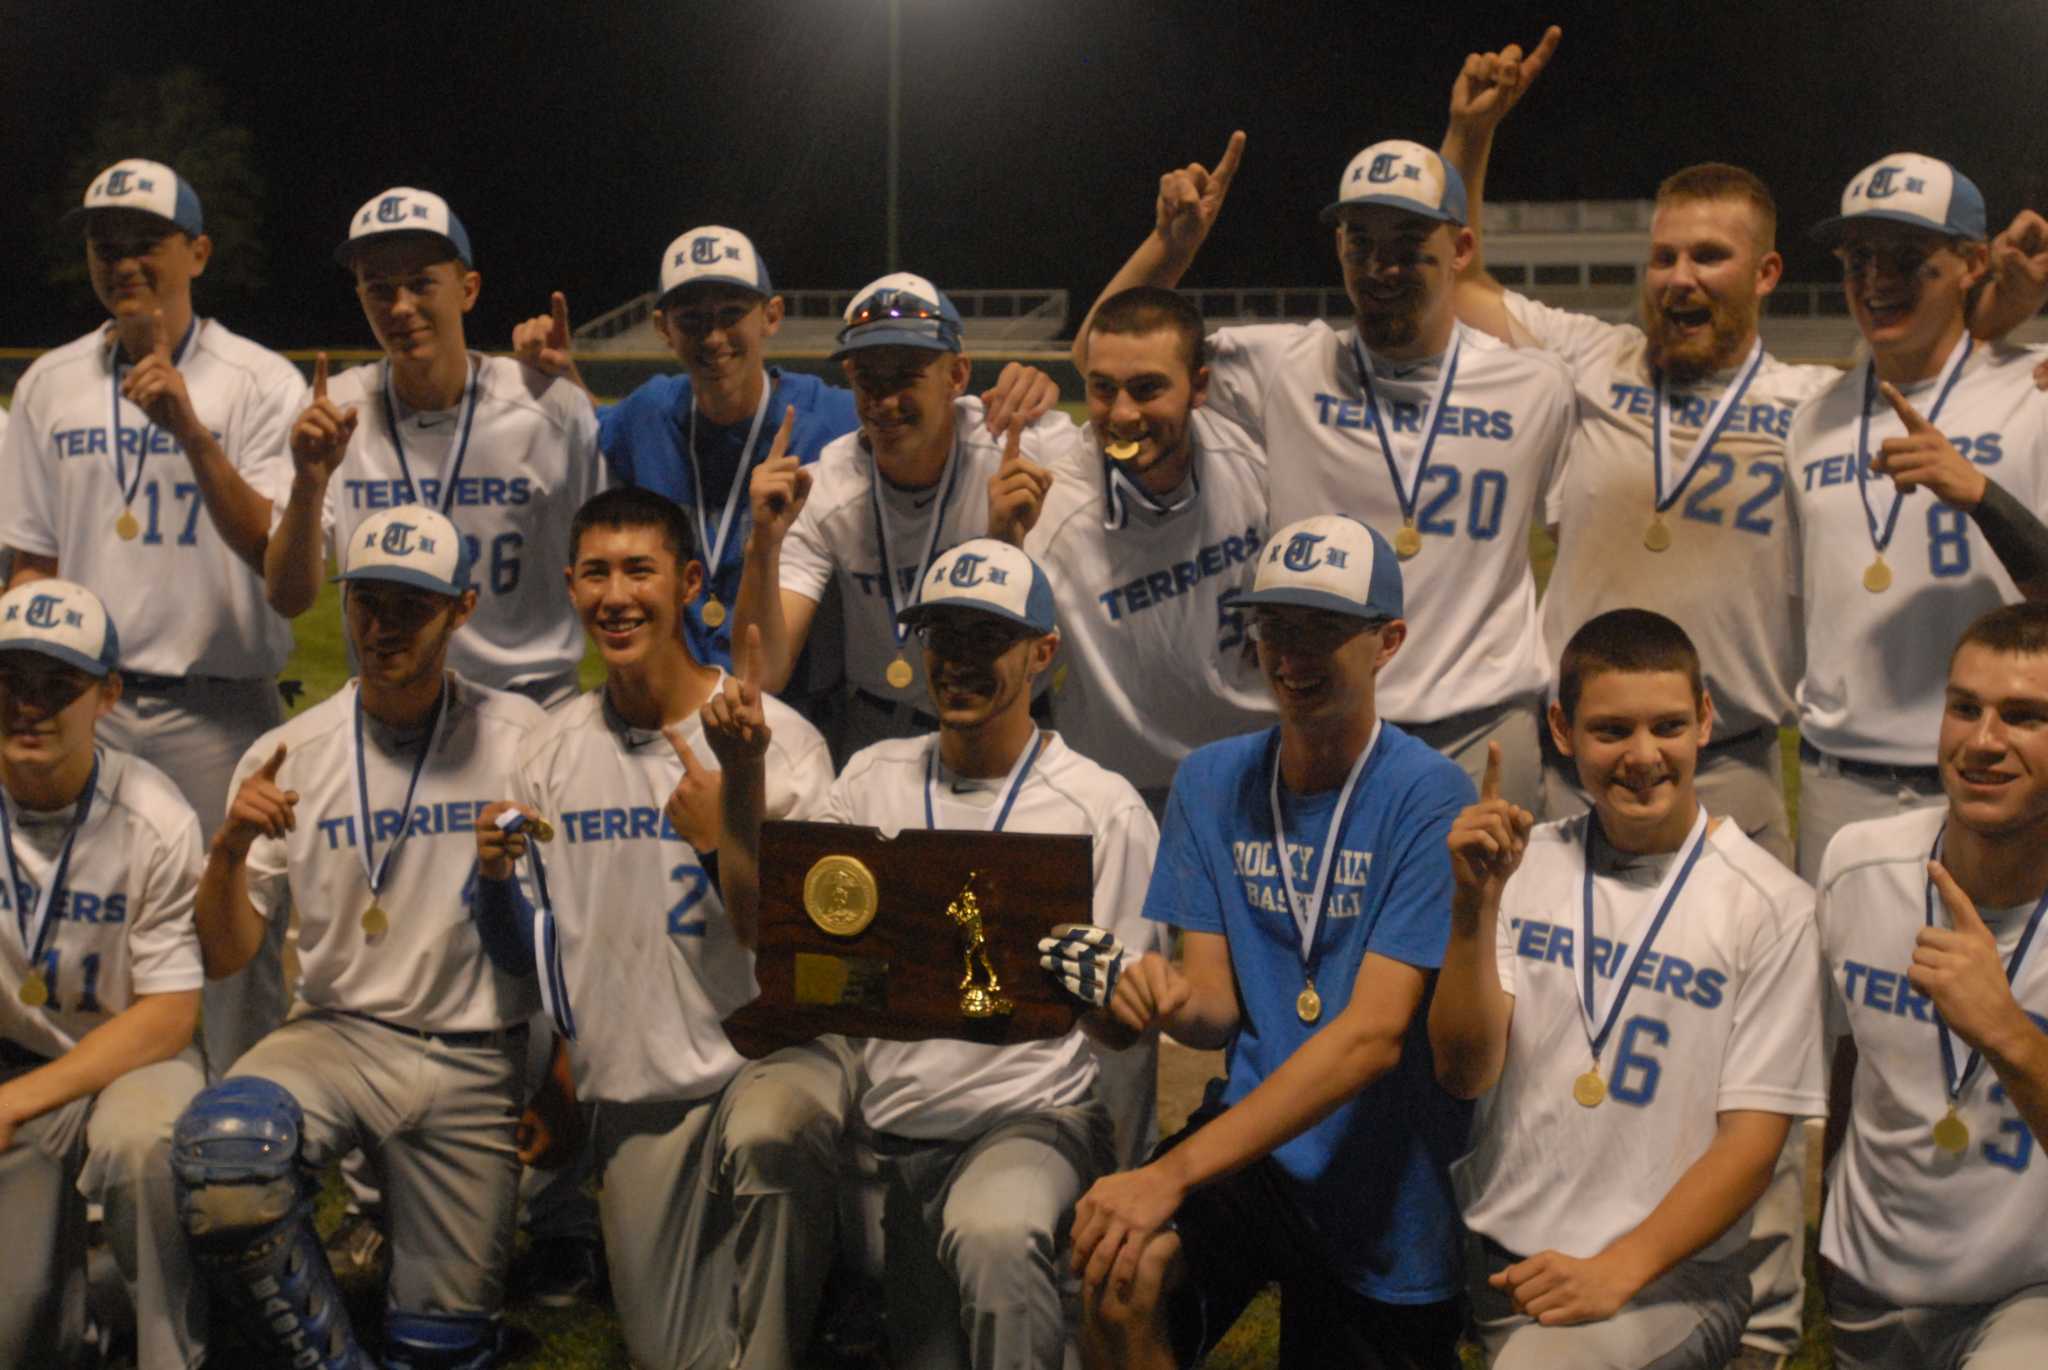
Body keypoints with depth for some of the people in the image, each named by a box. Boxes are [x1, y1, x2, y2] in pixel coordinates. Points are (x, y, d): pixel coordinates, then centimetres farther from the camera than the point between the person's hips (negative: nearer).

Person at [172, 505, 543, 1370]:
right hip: (339, 1031, 1)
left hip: (475, 1059, 0)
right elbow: (223, 956, 1)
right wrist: (229, 850, -15)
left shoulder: (521, 739, -1)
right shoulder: (288, 757, 3)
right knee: (222, 1143, -32)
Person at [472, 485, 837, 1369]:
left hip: (773, 1050, -4)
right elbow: (522, 958, 11)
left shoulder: (775, 741, -9)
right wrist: (494, 876, -10)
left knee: (761, 1138, -39)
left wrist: (720, 829, -25)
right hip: (633, 1096, 4)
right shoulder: (551, 753, 5)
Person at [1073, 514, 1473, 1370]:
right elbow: (1219, 1005, 2)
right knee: (1120, 1275, -27)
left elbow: (1374, 1034, -22)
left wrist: (1174, 1172, -29)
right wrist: (1174, 1001, -25)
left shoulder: (1427, 798, -15)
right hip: (1252, 1133, 2)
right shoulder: (1212, 782, 2)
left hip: (1389, 1193, -2)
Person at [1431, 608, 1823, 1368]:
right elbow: (1464, 1073, -3)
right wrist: (1475, 906, -17)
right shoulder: (1524, 863, 4)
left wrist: (1617, 1271, -16)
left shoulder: (1771, 905, -7)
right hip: (1493, 1255, 5)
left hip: (1666, 1273, -5)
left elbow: (1753, 1139, -7)